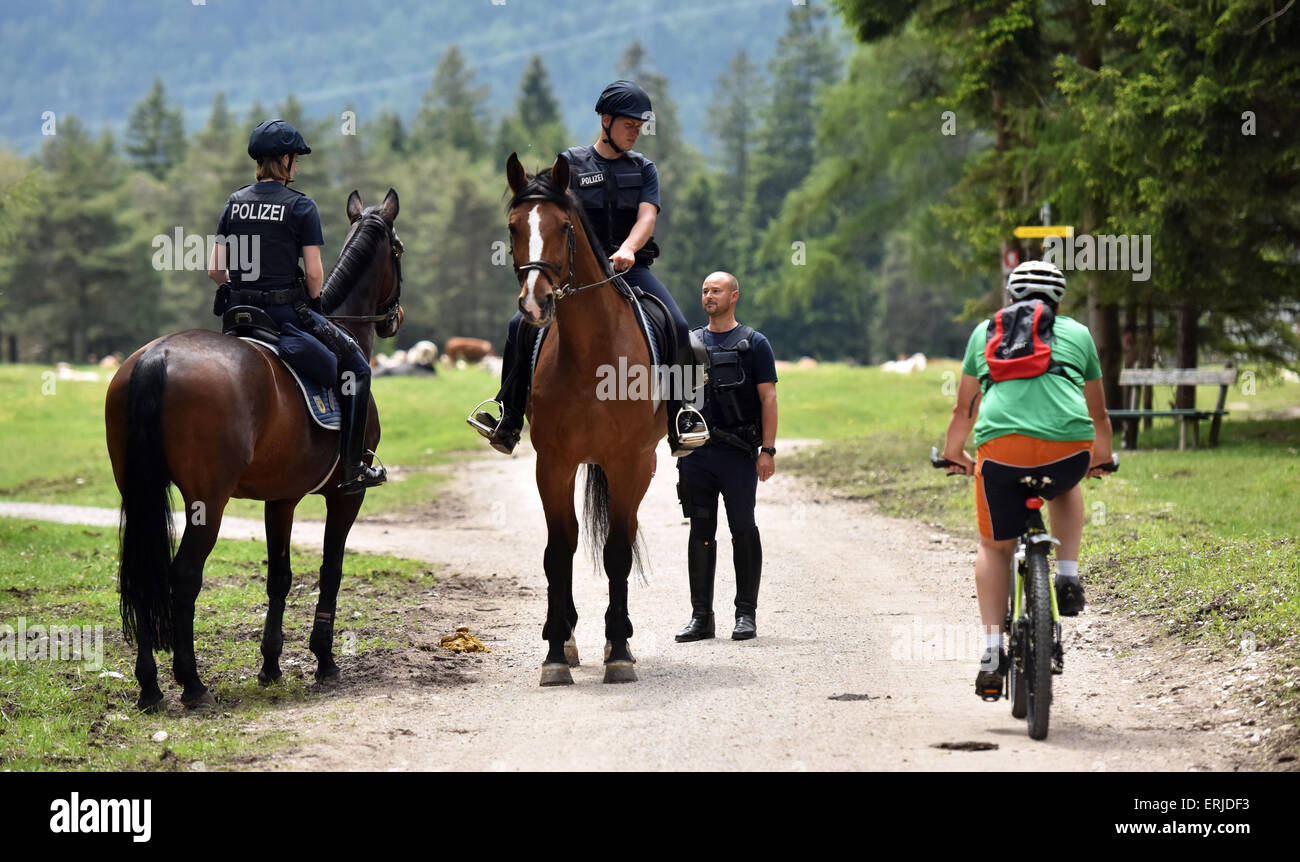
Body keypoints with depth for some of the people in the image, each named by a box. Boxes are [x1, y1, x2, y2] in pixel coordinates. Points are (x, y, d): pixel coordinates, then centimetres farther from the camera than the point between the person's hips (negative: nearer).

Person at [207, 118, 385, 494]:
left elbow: (214, 270, 6)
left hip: (239, 312, 5)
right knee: (356, 368, 11)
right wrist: (312, 306, 7)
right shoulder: (301, 206, -8)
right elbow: (314, 274, -11)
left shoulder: (234, 203, 7)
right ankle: (351, 467, 6)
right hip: (287, 315, -5)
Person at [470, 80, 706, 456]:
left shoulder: (643, 168, 12)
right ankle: (508, 421, -11)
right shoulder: (572, 163, 8)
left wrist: (628, 249, -24)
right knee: (521, 325, -20)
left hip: (629, 268, 1)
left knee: (677, 327, -26)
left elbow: (647, 216, -4)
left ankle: (679, 420, -18)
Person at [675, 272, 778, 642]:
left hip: (738, 455, -3)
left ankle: (746, 613, 7)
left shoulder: (754, 344, 2)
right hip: (696, 454, 3)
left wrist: (768, 449, -11)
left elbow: (769, 399, -2)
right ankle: (701, 616, 9)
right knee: (700, 532, 5)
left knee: (743, 532, 0)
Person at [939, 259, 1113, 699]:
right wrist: (1102, 456, 55)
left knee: (995, 547, 17)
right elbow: (1098, 413, 37)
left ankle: (992, 650, 6)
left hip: (1003, 446, 0)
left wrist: (954, 454, 51)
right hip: (1068, 448, 0)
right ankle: (1068, 577, 19)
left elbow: (965, 408, 34)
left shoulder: (986, 331, 26)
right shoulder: (1077, 333, 26)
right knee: (1065, 490, 36)